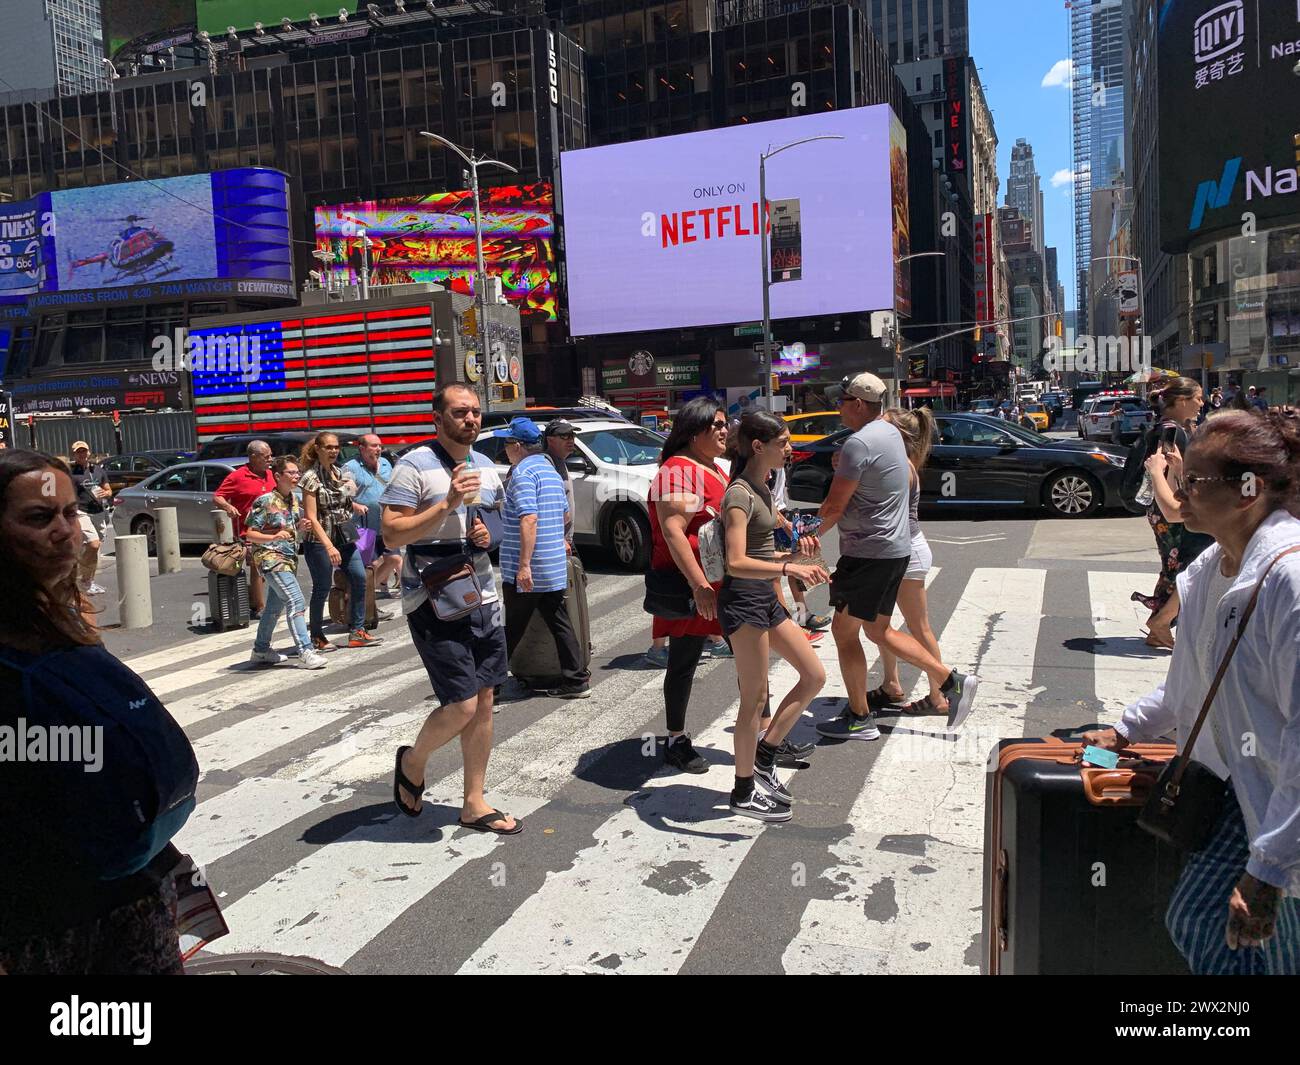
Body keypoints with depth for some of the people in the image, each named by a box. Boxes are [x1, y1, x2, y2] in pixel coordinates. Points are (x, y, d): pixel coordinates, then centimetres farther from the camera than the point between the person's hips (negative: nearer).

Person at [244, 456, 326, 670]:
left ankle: (261, 650, 30)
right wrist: (273, 537, -28)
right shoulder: (265, 501, -13)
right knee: (296, 602, -17)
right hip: (270, 557, -8)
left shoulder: (294, 499, 9)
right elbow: (250, 534, -12)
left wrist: (301, 527, -1)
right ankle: (305, 653, -19)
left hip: (289, 558, 9)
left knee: (275, 606, 17)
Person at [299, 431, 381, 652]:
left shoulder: (339, 473, 11)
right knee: (322, 587, -1)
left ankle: (357, 632, 7)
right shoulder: (311, 477, -10)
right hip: (319, 541, -7)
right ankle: (317, 637, 14)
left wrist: (354, 505, 2)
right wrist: (329, 546, -23)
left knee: (359, 579, -1)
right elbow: (312, 518, -15)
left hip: (344, 538, 7)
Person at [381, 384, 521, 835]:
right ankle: (412, 762, 21)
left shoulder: (486, 466, 11)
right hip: (434, 602, -7)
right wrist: (447, 503, -24)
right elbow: (392, 534, -17)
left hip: (483, 598, 7)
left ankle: (474, 804, 21)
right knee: (461, 705, -10)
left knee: (483, 703, 9)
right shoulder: (415, 466, -11)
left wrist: (488, 535, 0)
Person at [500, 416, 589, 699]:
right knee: (560, 623, 10)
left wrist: (524, 565, -26)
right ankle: (576, 680, 11)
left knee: (512, 630, 2)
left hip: (525, 570, -8)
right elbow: (566, 516, 23)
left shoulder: (523, 472, -13)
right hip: (554, 567, 8)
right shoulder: (551, 471, 14)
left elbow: (529, 519, -24)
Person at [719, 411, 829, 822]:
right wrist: (789, 569, -39)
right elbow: (736, 562, -28)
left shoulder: (763, 489, 13)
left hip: (766, 598, 10)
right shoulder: (740, 495, -16)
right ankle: (744, 793, 13)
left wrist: (793, 555, 5)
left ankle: (763, 759, 20)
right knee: (755, 699, -1)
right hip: (743, 600, -9)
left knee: (814, 677, 11)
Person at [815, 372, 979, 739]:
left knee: (844, 630, 2)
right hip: (896, 548, 10)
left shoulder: (859, 443, -19)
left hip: (868, 551, -10)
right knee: (878, 630, 18)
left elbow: (834, 506, -19)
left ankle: (859, 718, 11)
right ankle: (951, 681, 15)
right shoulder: (891, 432, 12)